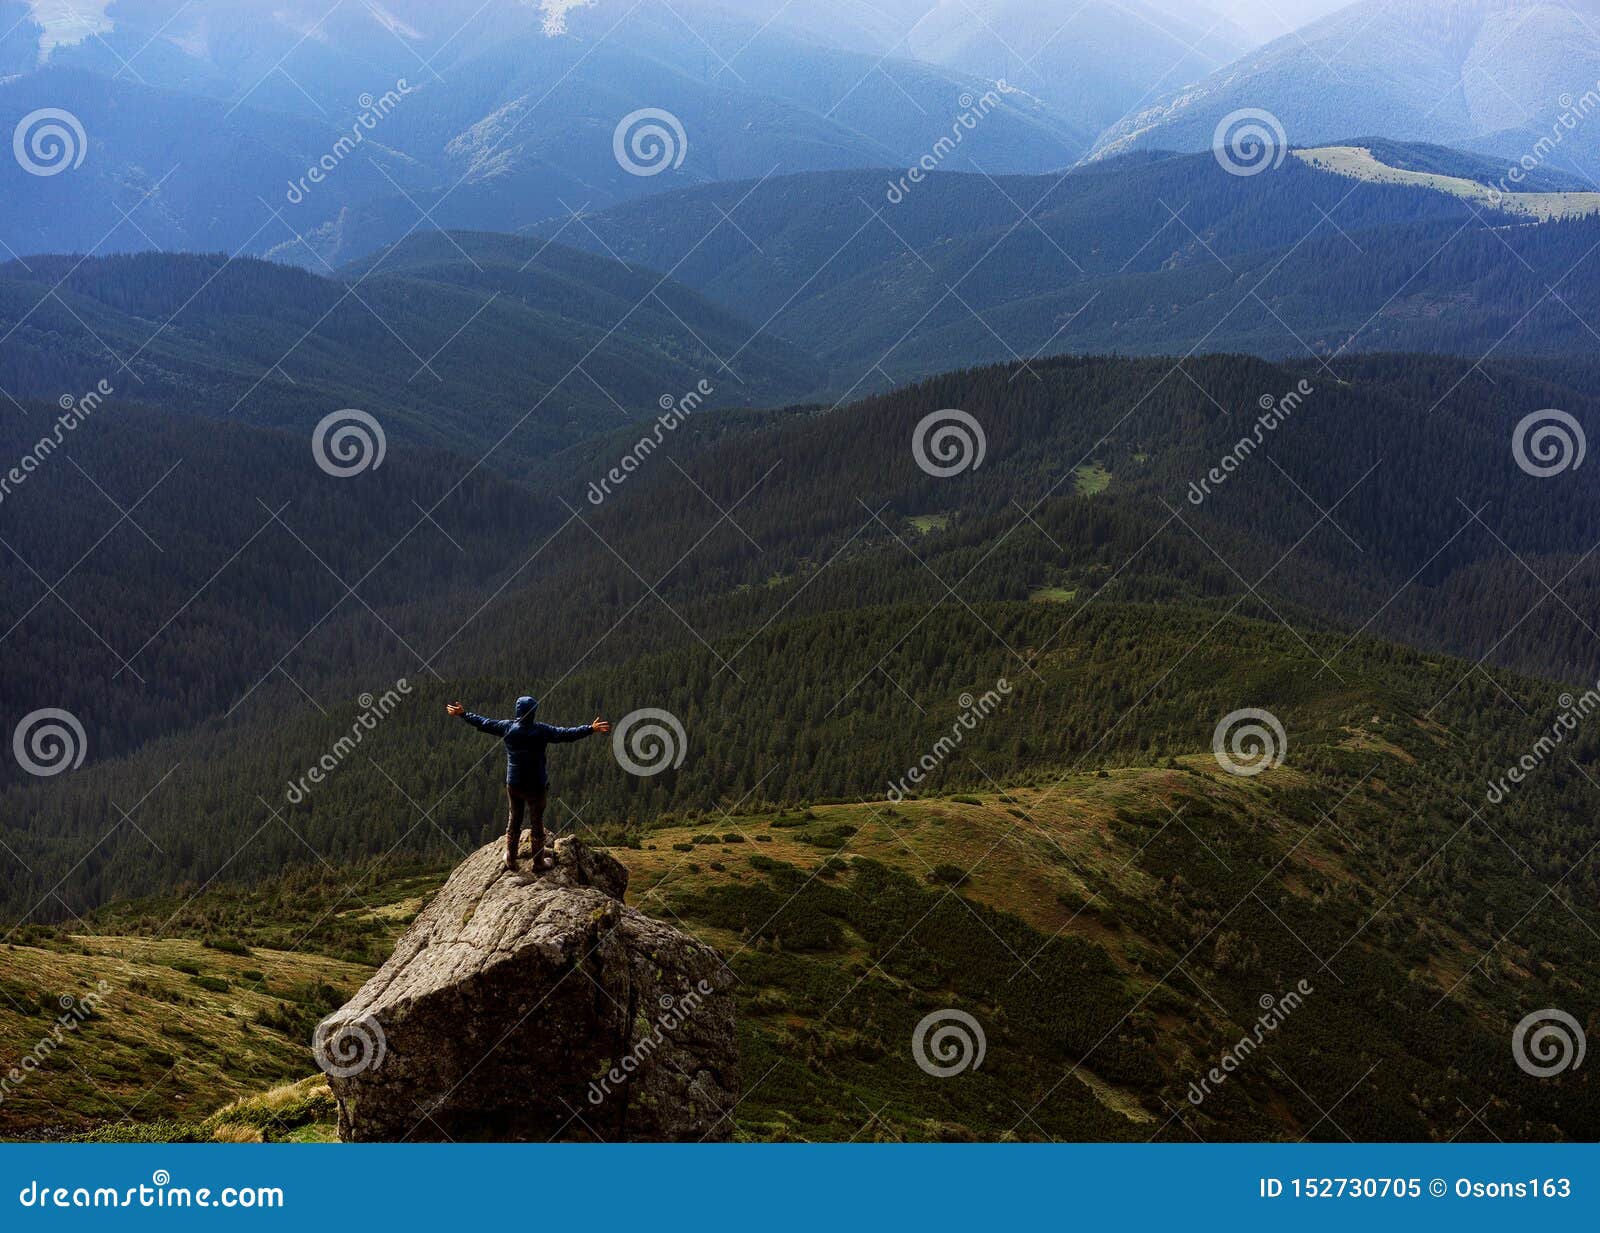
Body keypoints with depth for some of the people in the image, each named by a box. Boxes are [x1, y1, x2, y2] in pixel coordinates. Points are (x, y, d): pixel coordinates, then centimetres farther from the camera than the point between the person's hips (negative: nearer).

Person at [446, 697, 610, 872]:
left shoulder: (507, 728, -9)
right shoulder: (542, 731, -19)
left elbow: (483, 723, 2)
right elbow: (566, 734, -23)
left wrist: (462, 714, 16)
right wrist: (591, 729, -22)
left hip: (514, 785, 3)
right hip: (537, 785, -3)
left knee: (513, 821, 17)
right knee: (537, 823, 10)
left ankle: (511, 861, 27)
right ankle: (538, 862, 21)